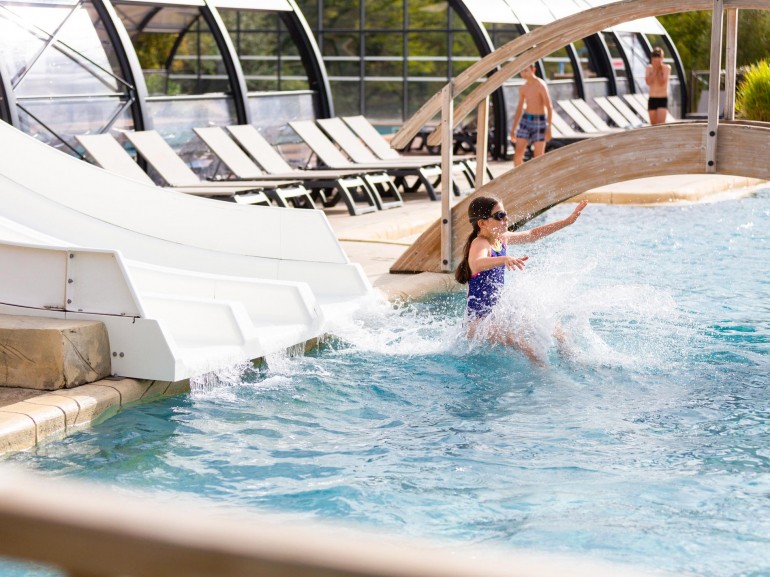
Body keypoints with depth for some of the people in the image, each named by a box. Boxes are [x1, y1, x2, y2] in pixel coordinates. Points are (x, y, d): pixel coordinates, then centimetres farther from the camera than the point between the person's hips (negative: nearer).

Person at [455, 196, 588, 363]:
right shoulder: (479, 244, -22)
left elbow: (532, 235, 17)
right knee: (522, 343, -31)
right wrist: (505, 259, -64)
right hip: (478, 320, -9)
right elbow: (478, 263, -46)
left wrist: (568, 221, 17)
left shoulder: (501, 238, 4)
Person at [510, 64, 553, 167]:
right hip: (526, 121, 6)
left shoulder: (541, 85, -15)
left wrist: (549, 128, -25)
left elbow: (549, 107, -17)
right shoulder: (522, 88, 6)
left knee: (538, 156, -5)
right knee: (518, 154, -5)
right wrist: (513, 129, 14)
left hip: (539, 122, -5)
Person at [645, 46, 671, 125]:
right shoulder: (649, 68, 3)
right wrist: (655, 69, -12)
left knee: (661, 124, -18)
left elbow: (662, 82, -16)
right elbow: (648, 82, -12)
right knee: (653, 124, 8)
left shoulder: (666, 68, -5)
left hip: (663, 99, -3)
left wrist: (659, 69, -12)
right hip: (652, 99, 3)